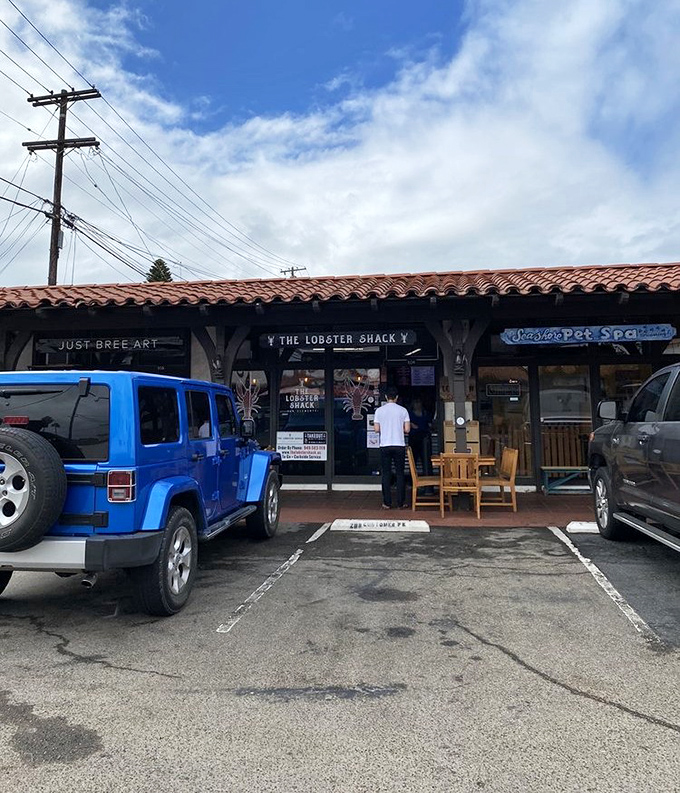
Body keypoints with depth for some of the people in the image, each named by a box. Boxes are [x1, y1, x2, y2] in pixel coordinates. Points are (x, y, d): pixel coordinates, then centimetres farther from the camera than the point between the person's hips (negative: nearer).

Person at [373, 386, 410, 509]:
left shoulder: (379, 410, -1)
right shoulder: (403, 410, -1)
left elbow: (377, 429, -1)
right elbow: (407, 429, -3)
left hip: (385, 446, 0)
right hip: (399, 445, 0)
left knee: (386, 474, 5)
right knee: (400, 474, 7)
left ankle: (387, 503, 7)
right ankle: (401, 502, 9)